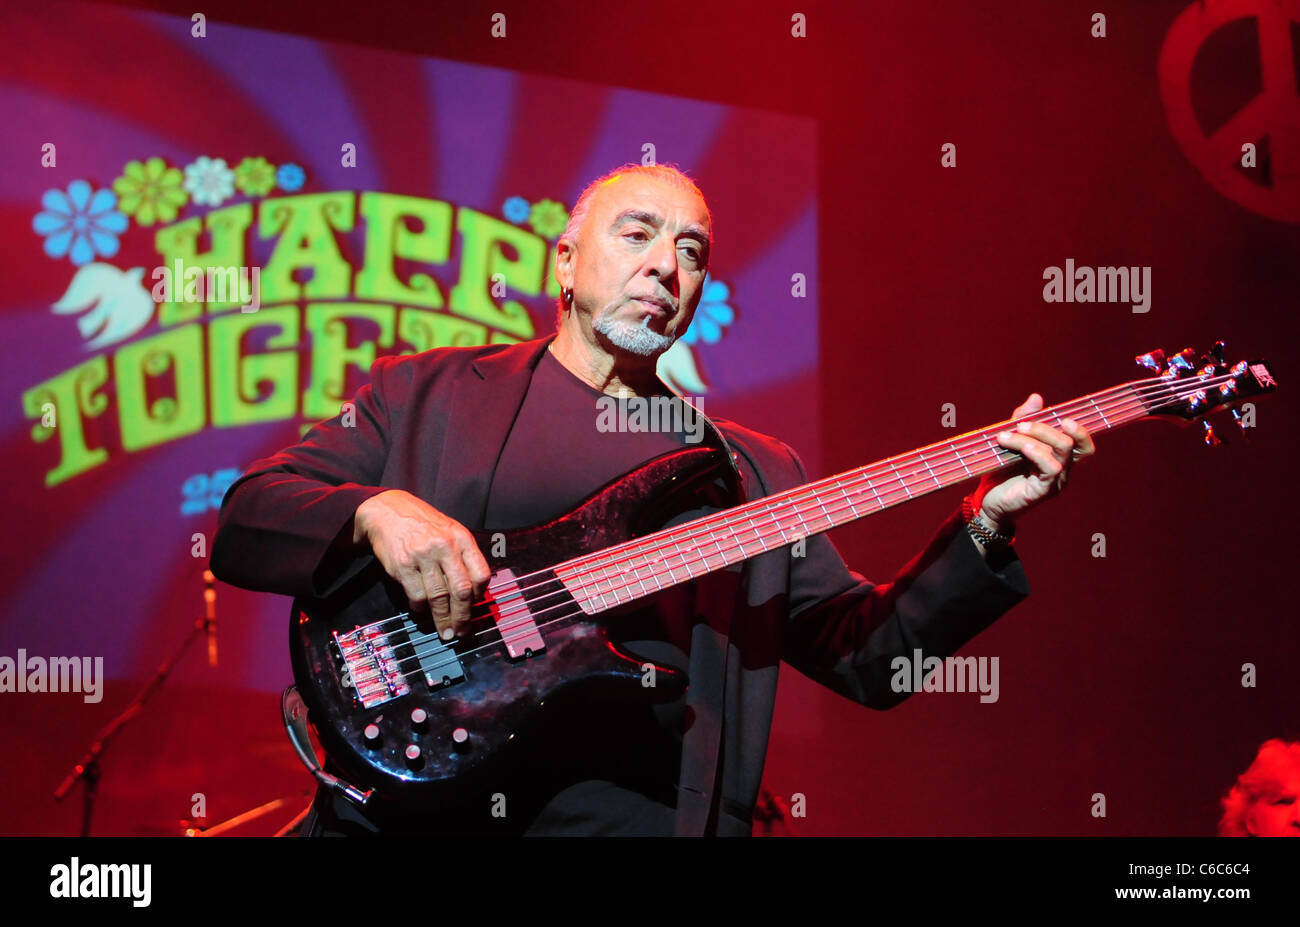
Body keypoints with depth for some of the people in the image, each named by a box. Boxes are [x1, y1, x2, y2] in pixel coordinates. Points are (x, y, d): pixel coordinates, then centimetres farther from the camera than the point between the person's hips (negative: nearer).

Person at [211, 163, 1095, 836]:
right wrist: (376, 511, -13)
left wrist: (982, 529, 1)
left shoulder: (756, 471, 19)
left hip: (643, 811, 3)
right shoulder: (428, 393, 12)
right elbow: (243, 520, 6)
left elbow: (869, 654, 15)